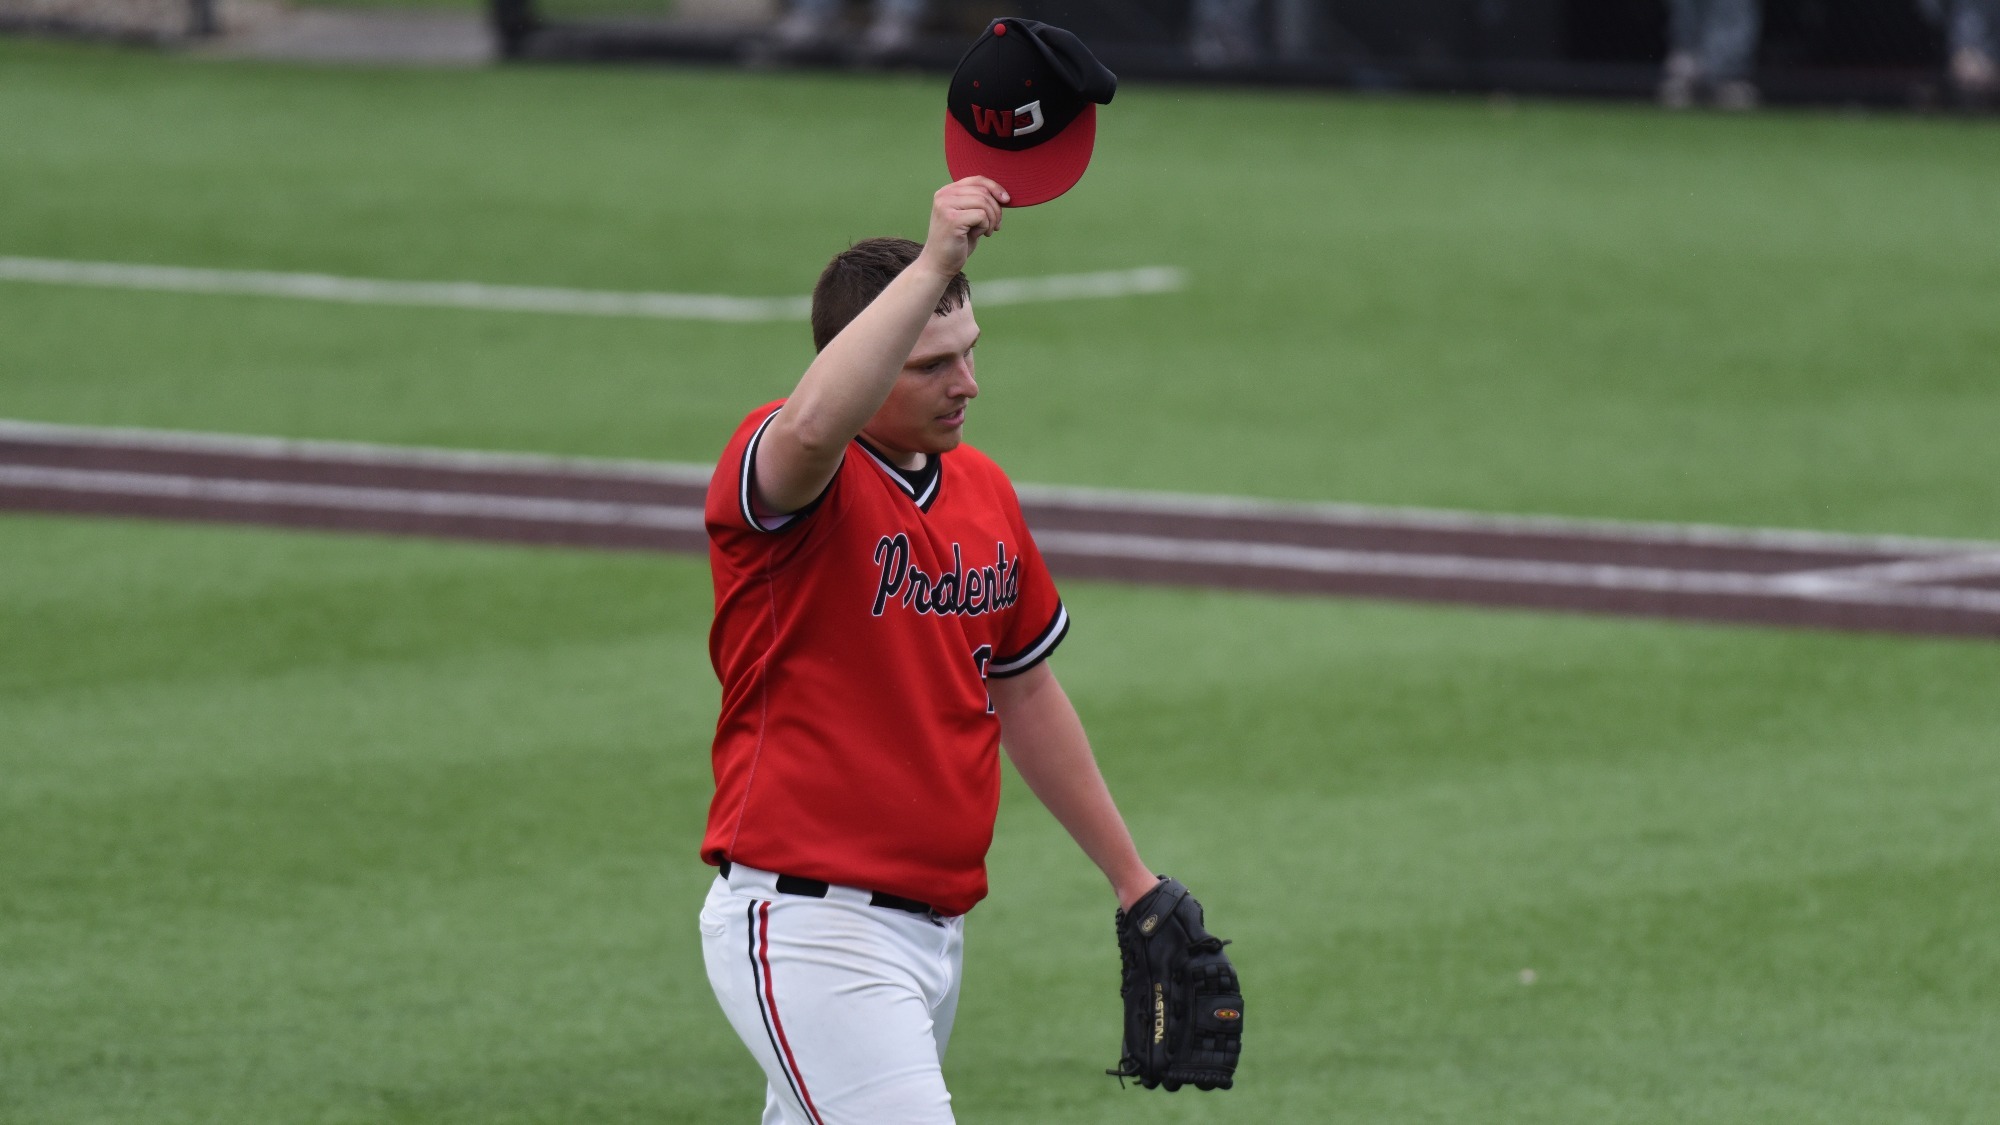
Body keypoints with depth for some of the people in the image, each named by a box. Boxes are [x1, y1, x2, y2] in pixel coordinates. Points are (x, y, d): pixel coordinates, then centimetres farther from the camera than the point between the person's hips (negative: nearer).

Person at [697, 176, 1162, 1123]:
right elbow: (811, 429, -38)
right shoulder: (787, 472, -10)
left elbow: (1024, 691, 25)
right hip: (808, 930, -8)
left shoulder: (985, 490, 13)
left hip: (934, 929, 8)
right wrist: (933, 265, -41)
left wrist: (1132, 879, 28)